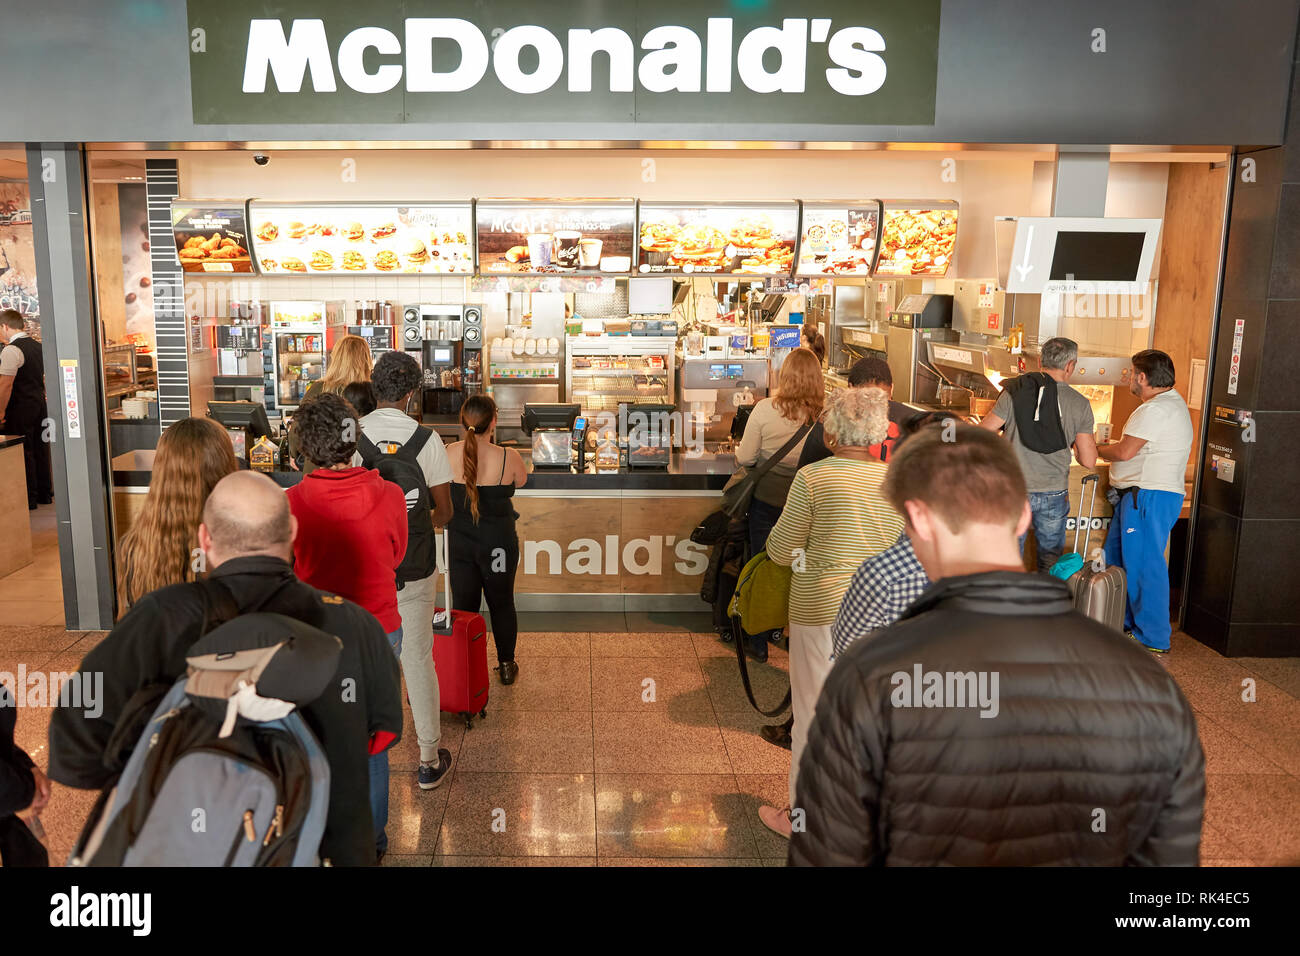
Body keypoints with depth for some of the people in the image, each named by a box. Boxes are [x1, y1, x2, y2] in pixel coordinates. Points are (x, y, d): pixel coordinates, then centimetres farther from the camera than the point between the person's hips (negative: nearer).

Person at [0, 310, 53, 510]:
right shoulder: (38, 347, 11)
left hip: (20, 409, -8)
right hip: (40, 403, 8)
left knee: (23, 453, -2)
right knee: (40, 449, 13)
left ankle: (29, 500, 3)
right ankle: (45, 495, 21)